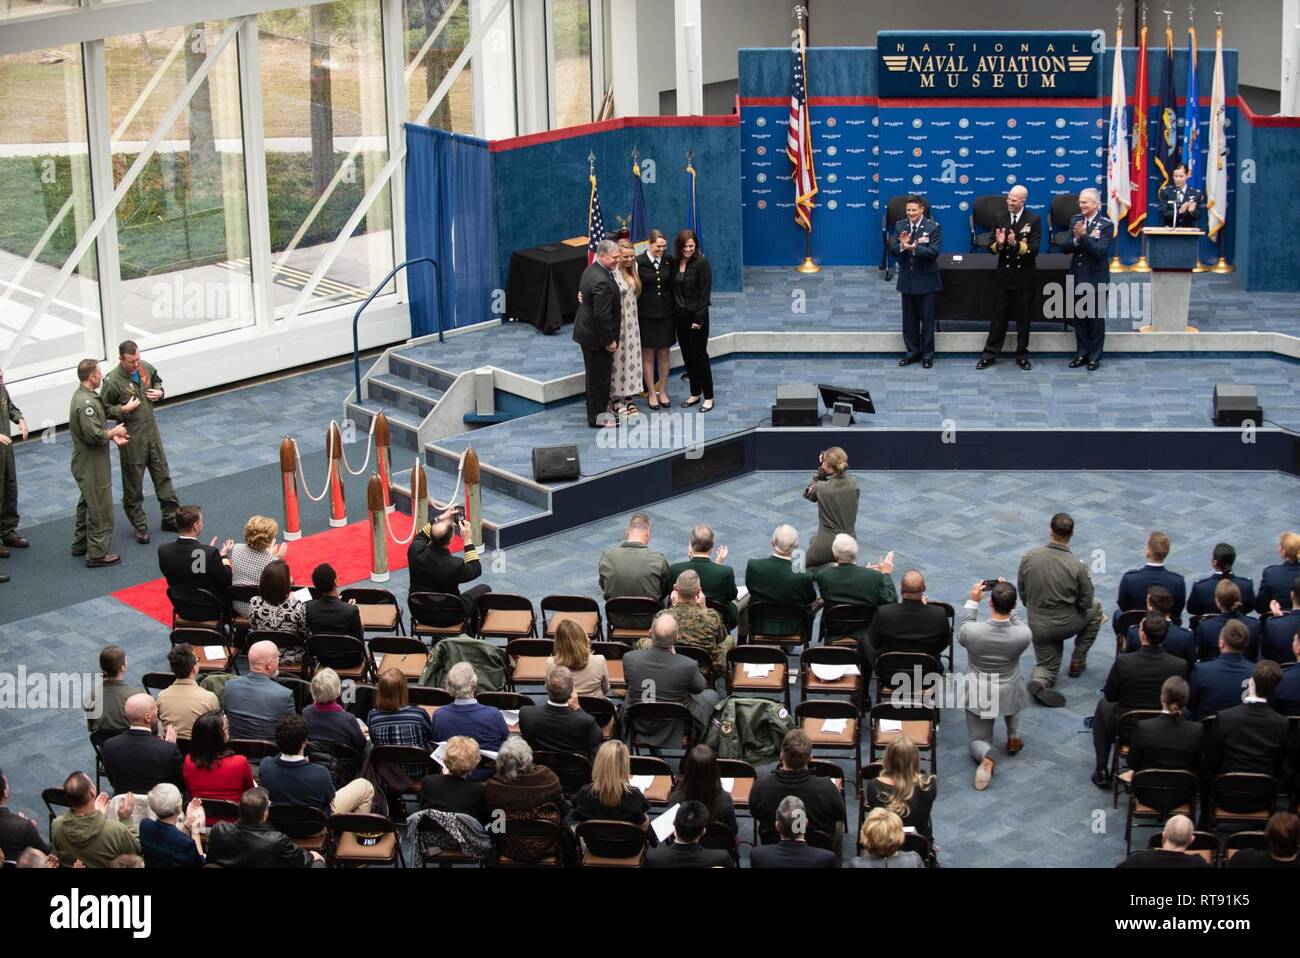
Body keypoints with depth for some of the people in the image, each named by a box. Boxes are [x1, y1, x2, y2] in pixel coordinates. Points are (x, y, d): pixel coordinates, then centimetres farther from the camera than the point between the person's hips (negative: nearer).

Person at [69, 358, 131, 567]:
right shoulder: (85, 404, -26)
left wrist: (112, 435, 1)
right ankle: (97, 554, 3)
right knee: (100, 508, -3)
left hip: (85, 462, 11)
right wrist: (114, 432, -13)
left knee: (87, 503, 23)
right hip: (91, 464, -11)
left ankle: (81, 544, 36)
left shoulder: (85, 395, 6)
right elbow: (94, 435, -29)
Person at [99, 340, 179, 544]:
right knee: (133, 484, 6)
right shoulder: (112, 381, -20)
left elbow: (156, 380, 19)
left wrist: (159, 392, -1)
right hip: (131, 437, -5)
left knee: (162, 474, 13)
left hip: (151, 430, 5)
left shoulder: (146, 368, -3)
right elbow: (104, 409, -11)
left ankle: (171, 517, 25)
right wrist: (123, 410, -24)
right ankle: (140, 526, 18)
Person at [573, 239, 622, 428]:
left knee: (595, 375, 20)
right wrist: (609, 340, -20)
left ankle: (597, 411, 32)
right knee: (600, 375, 2)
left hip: (586, 331, 10)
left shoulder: (590, 270, 4)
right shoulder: (602, 281, -28)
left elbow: (581, 293, 19)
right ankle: (597, 417, 12)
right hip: (597, 336, -10)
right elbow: (602, 316, -27)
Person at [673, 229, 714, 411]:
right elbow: (673, 290, 9)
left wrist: (699, 319, -16)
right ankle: (695, 393, 23)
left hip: (697, 316, -6)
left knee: (700, 355, -2)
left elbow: (705, 292, -13)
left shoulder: (701, 263, -11)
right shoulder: (675, 263, 5)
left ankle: (708, 397, 7)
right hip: (680, 317, 6)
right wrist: (674, 312, 2)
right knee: (687, 355, 12)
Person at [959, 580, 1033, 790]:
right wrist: (1008, 598, -2)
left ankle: (986, 756, -18)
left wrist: (972, 601, 0)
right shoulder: (1024, 635, -26)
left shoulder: (972, 631, -28)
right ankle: (1013, 737, 37)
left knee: (978, 741, 18)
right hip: (1010, 696, 1)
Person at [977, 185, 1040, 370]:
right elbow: (991, 246, 0)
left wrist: (1016, 244, -30)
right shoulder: (1000, 218, 2)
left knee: (1023, 318, 8)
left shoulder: (1034, 220, -7)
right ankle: (989, 354, 12)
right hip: (1003, 275, 2)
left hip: (1025, 277, -2)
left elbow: (1034, 249, -16)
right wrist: (999, 244, -22)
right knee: (999, 317, 6)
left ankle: (1022, 355, 19)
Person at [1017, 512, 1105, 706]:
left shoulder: (1029, 557, -12)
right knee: (1095, 610, 29)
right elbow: (1086, 602, -10)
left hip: (1037, 625, 3)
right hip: (1066, 625, -3)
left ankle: (1039, 681, -12)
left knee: (1047, 666, 25)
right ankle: (1077, 662, 27)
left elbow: (1021, 591, 1)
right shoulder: (1077, 565, -21)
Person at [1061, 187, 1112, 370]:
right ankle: (1081, 353, 22)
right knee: (1079, 317, 11)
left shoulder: (1106, 224, -10)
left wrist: (1083, 236, -25)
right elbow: (1065, 247, -1)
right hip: (1077, 277, 5)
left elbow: (1099, 251, -21)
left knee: (1096, 318, 5)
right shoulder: (1075, 220, 4)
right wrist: (1076, 239, -20)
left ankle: (1094, 357, 13)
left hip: (1096, 279, -5)